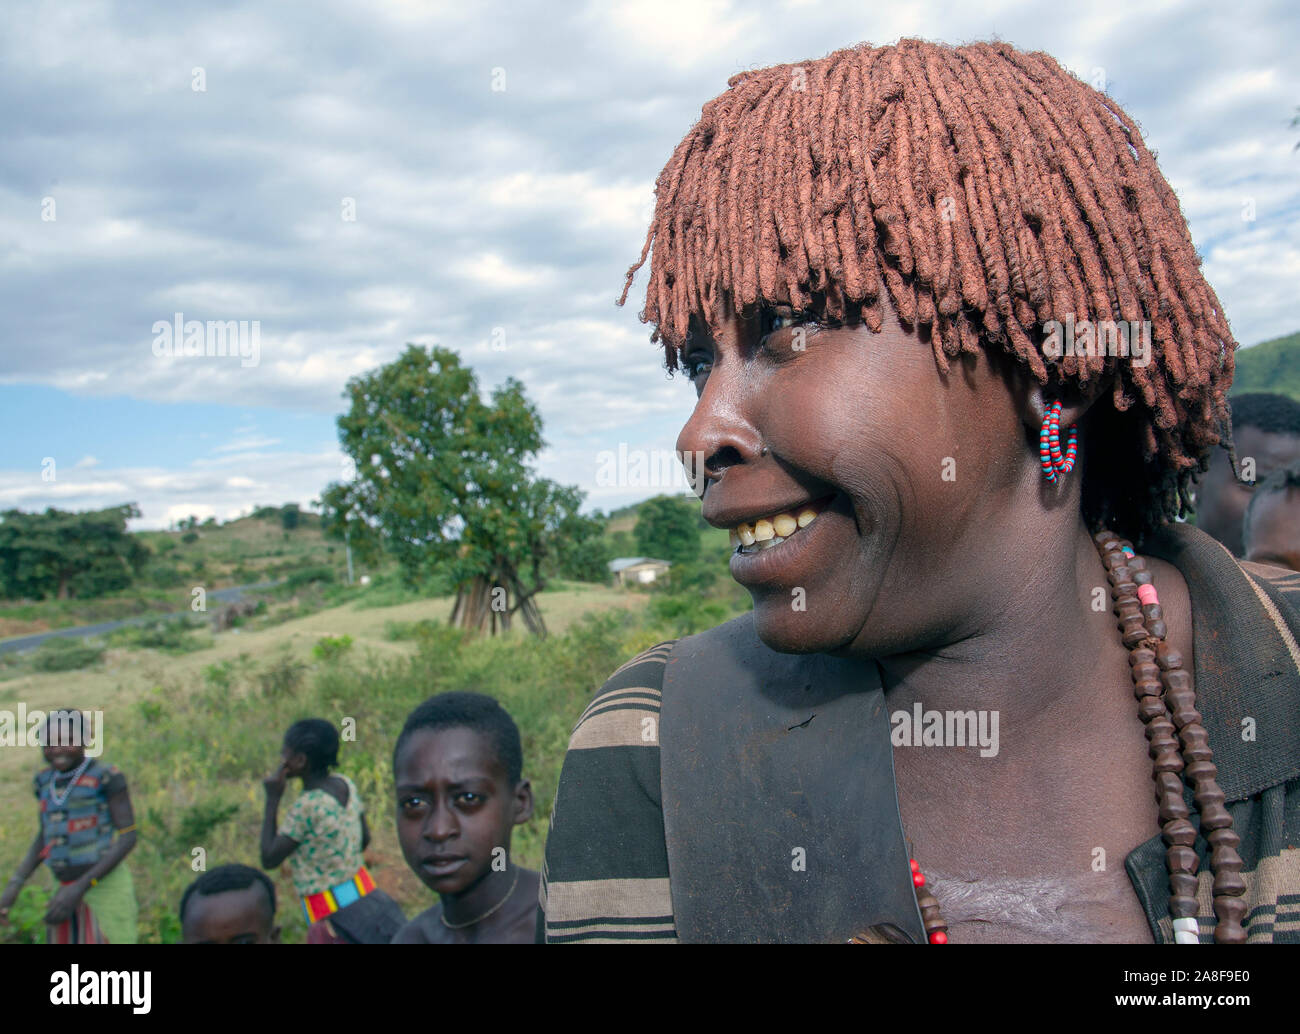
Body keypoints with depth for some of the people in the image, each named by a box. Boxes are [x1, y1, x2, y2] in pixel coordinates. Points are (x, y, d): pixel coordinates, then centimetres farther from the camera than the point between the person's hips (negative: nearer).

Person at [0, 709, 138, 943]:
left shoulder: (106, 777, -10)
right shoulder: (46, 782, 9)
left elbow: (128, 837, -12)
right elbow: (43, 838, 19)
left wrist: (81, 887, -17)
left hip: (106, 888, -6)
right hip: (68, 892, 6)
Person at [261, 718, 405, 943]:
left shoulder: (307, 806, -22)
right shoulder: (346, 785, -1)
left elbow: (269, 859, -15)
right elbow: (364, 839, 9)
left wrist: (272, 799, -14)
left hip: (335, 916, -7)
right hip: (364, 894, 7)